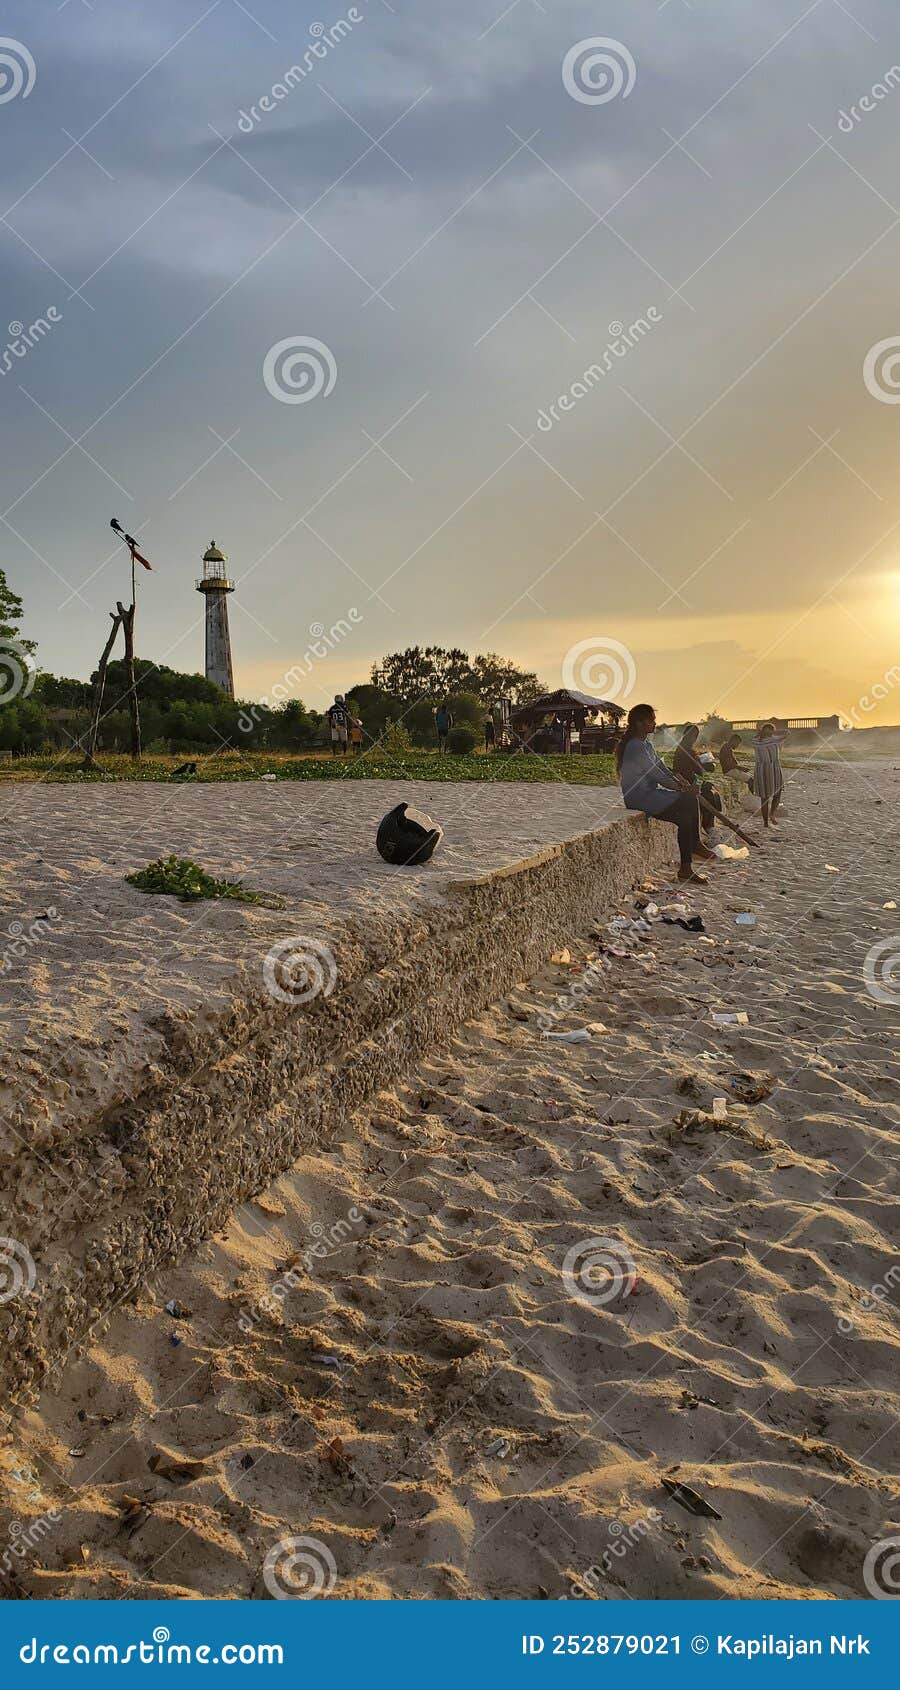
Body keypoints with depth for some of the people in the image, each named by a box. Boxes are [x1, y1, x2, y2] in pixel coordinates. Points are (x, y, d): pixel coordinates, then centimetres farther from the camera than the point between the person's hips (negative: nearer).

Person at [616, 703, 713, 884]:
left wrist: (681, 784, 1)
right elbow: (657, 775, -18)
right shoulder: (635, 746, -17)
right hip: (638, 797, -10)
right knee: (690, 799, -17)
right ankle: (695, 844, -6)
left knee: (685, 817, -4)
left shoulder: (646, 744, 16)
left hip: (649, 794, 10)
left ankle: (686, 869, -3)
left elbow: (662, 768, 15)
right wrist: (682, 788, -11)